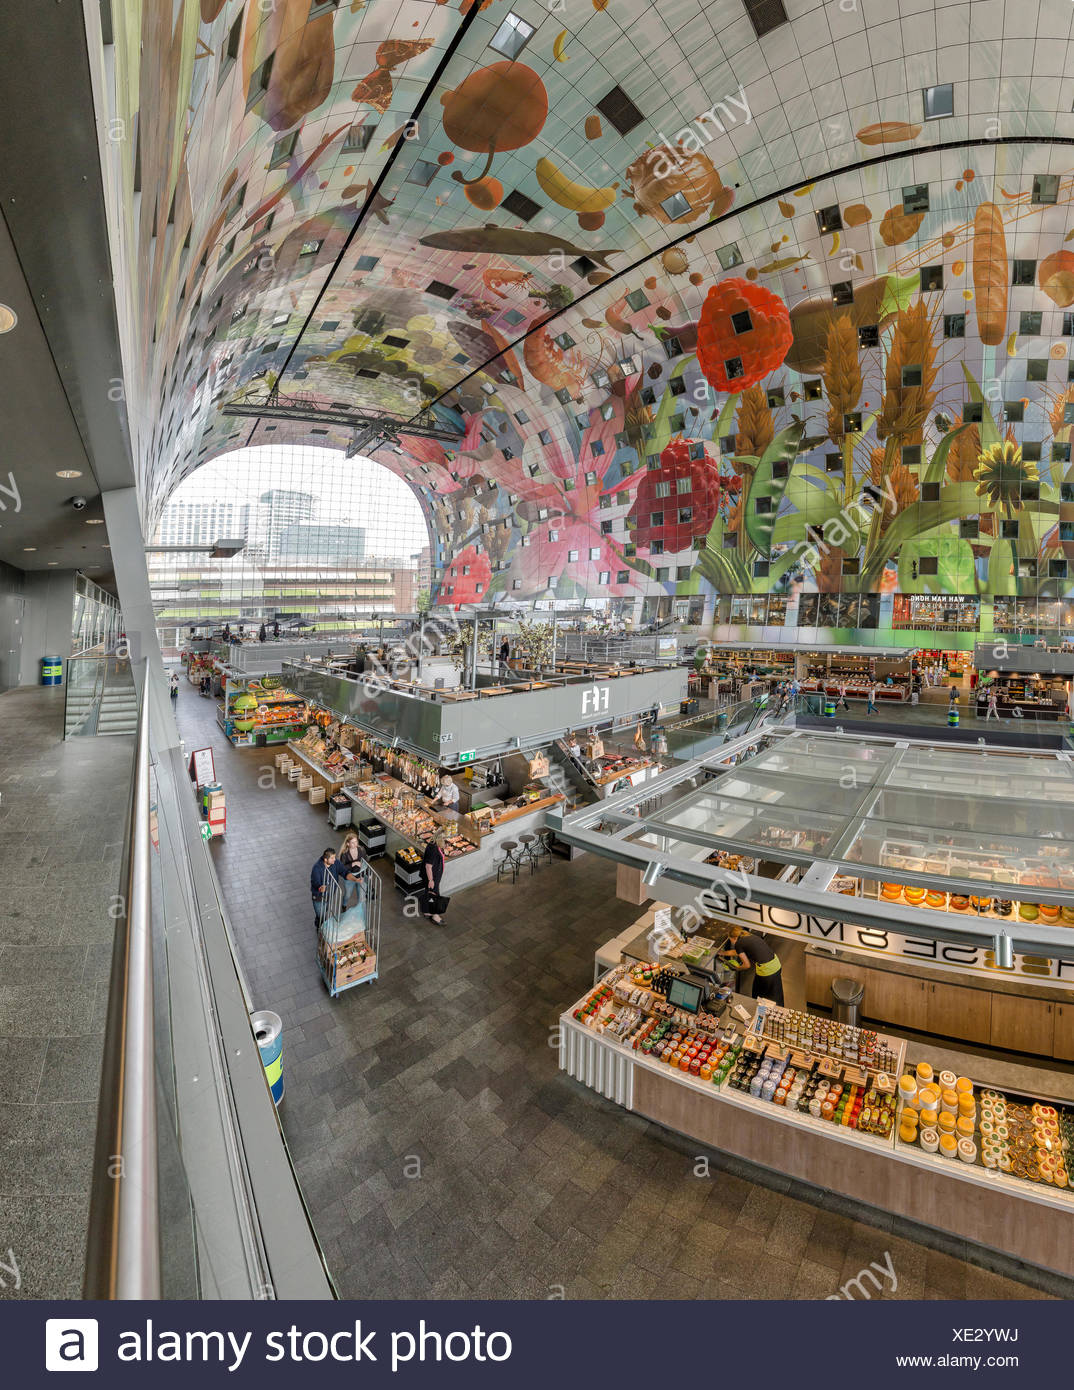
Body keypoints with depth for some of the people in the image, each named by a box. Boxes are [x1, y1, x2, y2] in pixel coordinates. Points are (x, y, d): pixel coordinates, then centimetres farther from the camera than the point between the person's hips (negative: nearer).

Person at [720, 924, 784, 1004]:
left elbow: (747, 965, -6)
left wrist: (738, 968, 14)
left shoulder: (738, 944, -6)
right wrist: (722, 953, 41)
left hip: (765, 970, -7)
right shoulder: (750, 936, 17)